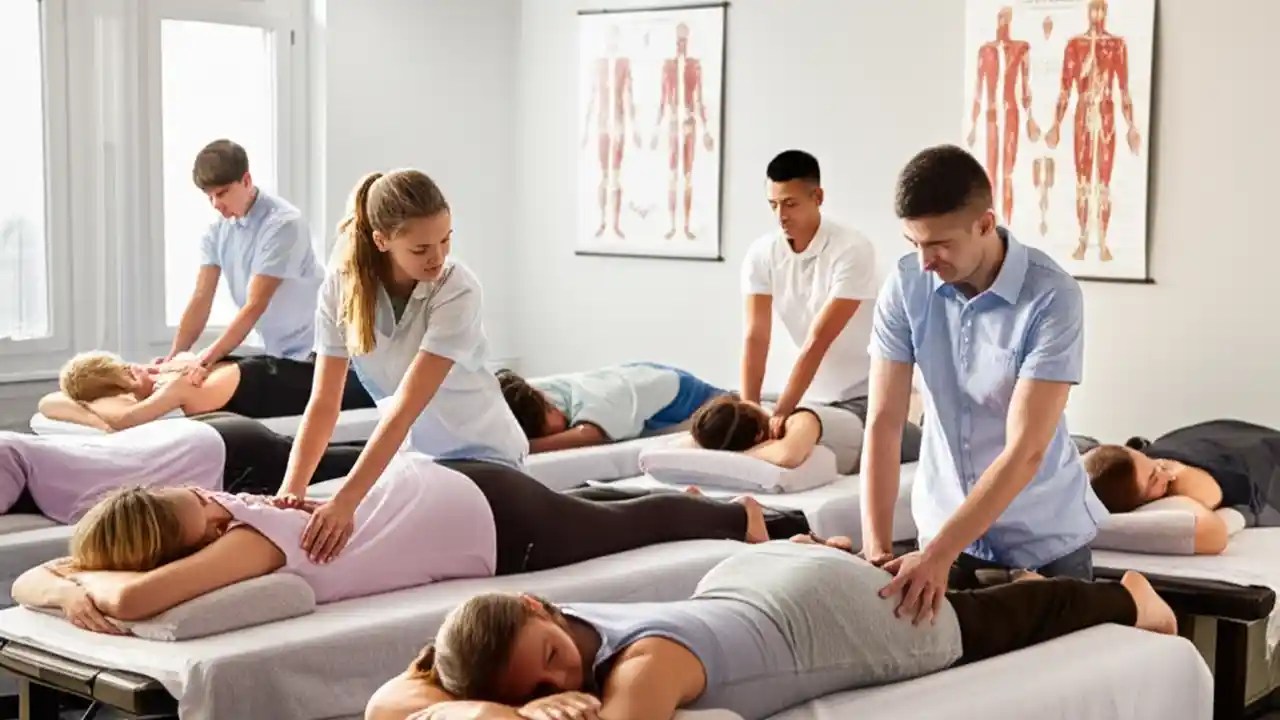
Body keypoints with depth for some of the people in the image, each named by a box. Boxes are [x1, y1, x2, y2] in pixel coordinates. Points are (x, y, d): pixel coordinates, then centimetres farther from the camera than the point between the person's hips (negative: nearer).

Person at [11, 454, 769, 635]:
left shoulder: (254, 540, -35)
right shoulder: (208, 524, -18)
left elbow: (136, 597, -52)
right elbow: (31, 580, -15)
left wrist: (86, 577, -34)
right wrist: (69, 591, -35)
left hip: (489, 518, -5)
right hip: (433, 484, 5)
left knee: (620, 528, 21)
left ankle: (740, 516, 45)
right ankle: (679, 497, 55)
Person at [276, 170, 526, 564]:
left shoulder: (458, 292, -28)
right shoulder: (341, 288, -15)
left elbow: (406, 406, -35)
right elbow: (324, 403, -18)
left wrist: (345, 502, -43)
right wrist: (290, 490, -32)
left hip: (480, 455, -3)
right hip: (409, 454, 4)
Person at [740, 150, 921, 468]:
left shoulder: (853, 250, -21)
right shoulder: (761, 254, -6)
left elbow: (818, 340, -27)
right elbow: (755, 337, -11)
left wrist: (782, 411, -31)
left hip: (865, 393, -5)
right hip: (815, 397, 5)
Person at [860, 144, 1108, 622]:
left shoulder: (1052, 297, -23)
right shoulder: (905, 286, -11)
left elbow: (1024, 452, -26)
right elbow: (883, 423, -12)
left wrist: (937, 555, -33)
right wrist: (876, 548, -23)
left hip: (1044, 541, -3)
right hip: (948, 525, 3)